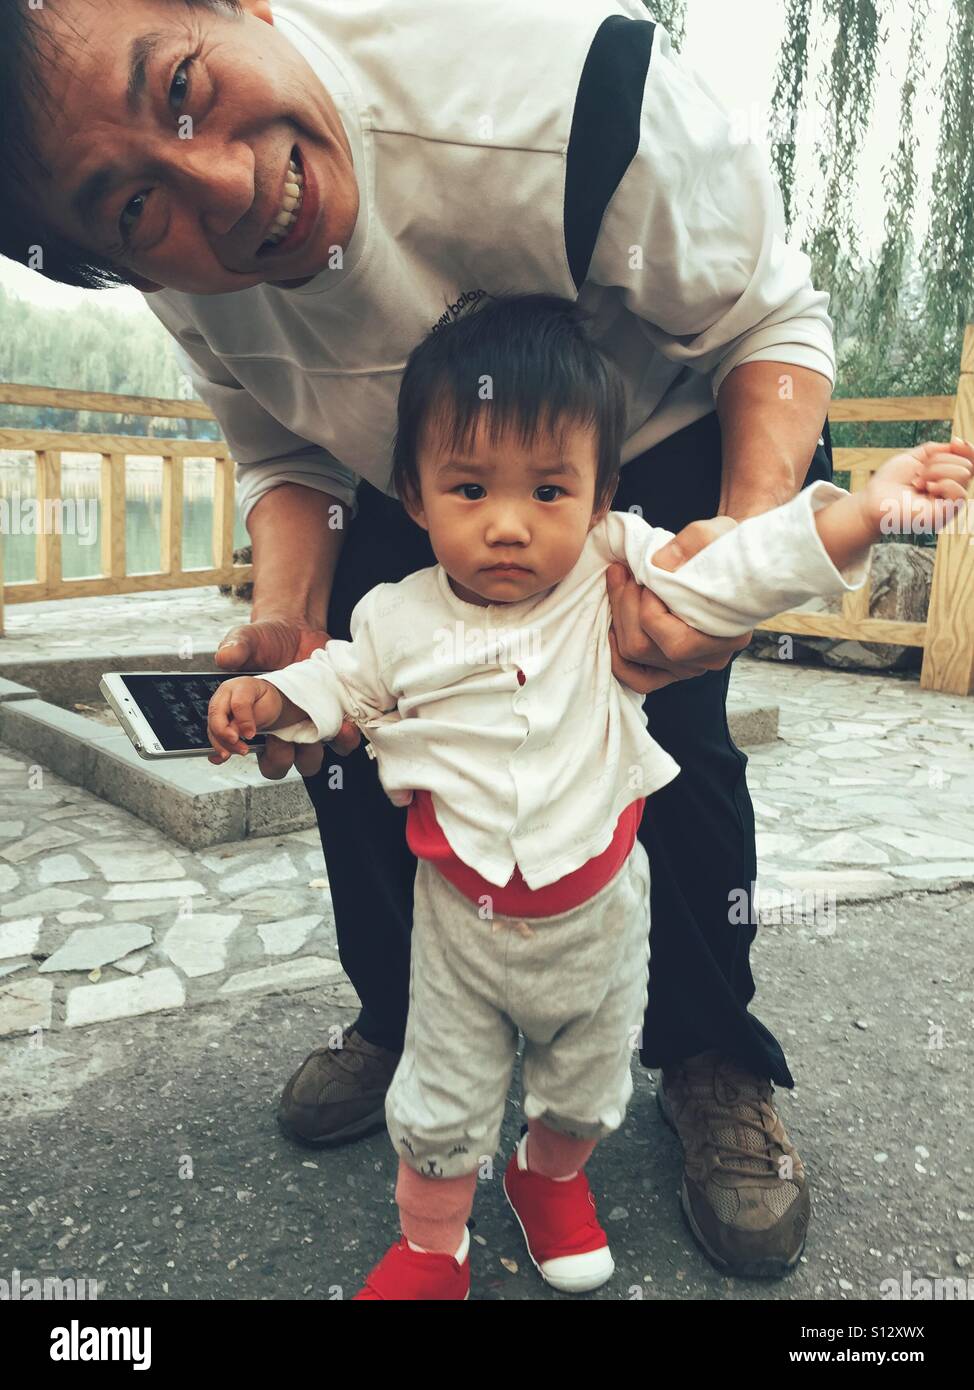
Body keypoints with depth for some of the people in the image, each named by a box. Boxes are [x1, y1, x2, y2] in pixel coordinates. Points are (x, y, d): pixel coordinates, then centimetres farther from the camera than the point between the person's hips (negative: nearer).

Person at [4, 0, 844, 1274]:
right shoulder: (183, 278, -23)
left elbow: (773, 320, -25)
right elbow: (285, 453, -6)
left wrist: (748, 534, -45)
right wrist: (288, 612, -26)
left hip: (664, 439, -3)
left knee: (674, 727, -17)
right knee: (343, 713, -6)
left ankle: (713, 1060, 10)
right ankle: (404, 1023, 19)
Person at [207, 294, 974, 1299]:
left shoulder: (618, 578, -15)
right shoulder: (398, 621, -11)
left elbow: (734, 579, -18)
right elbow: (342, 684, 8)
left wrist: (862, 509, -29)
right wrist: (269, 698, -9)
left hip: (598, 905, 1)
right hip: (463, 915, 0)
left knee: (587, 1081, 24)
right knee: (442, 1100, 15)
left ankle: (551, 1179, 57)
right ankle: (431, 1252, 42)